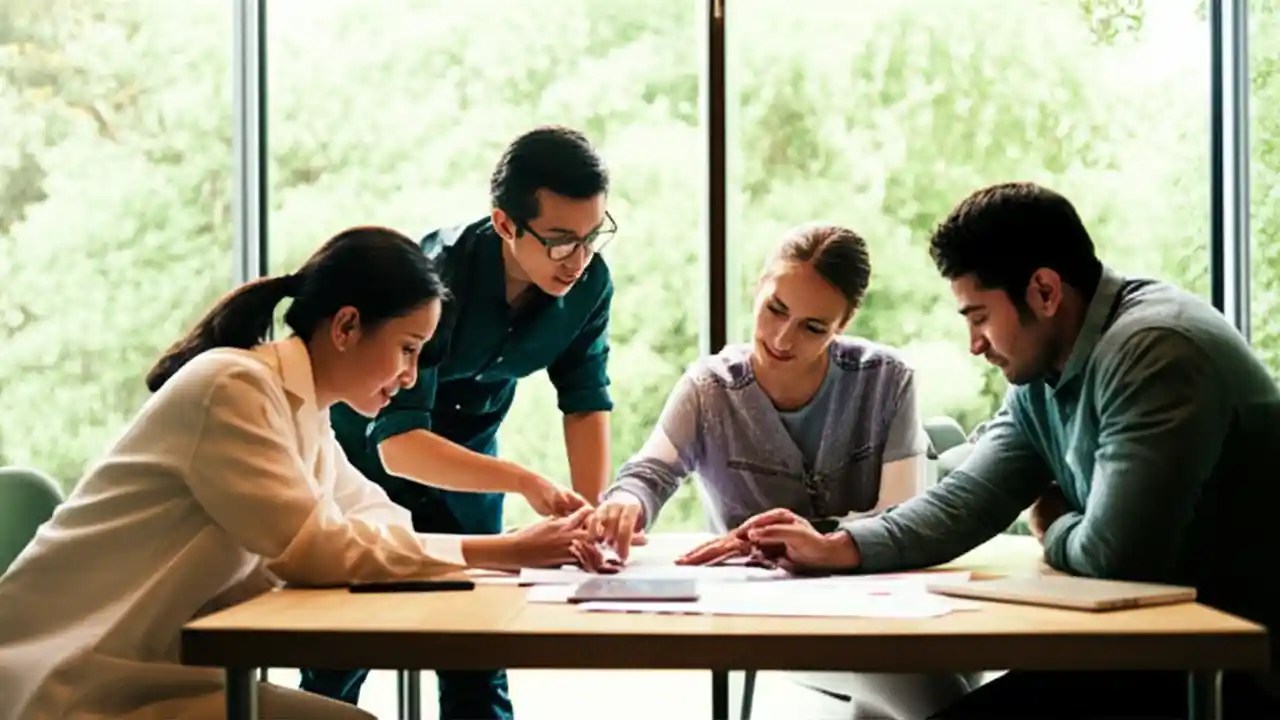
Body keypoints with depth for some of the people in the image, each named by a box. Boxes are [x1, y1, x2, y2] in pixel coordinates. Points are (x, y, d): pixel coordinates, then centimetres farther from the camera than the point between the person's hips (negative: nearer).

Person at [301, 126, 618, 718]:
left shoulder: (589, 282, -18)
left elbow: (586, 400, -6)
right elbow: (398, 443, -40)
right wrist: (524, 483, -52)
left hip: (468, 455, 4)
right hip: (369, 454, -4)